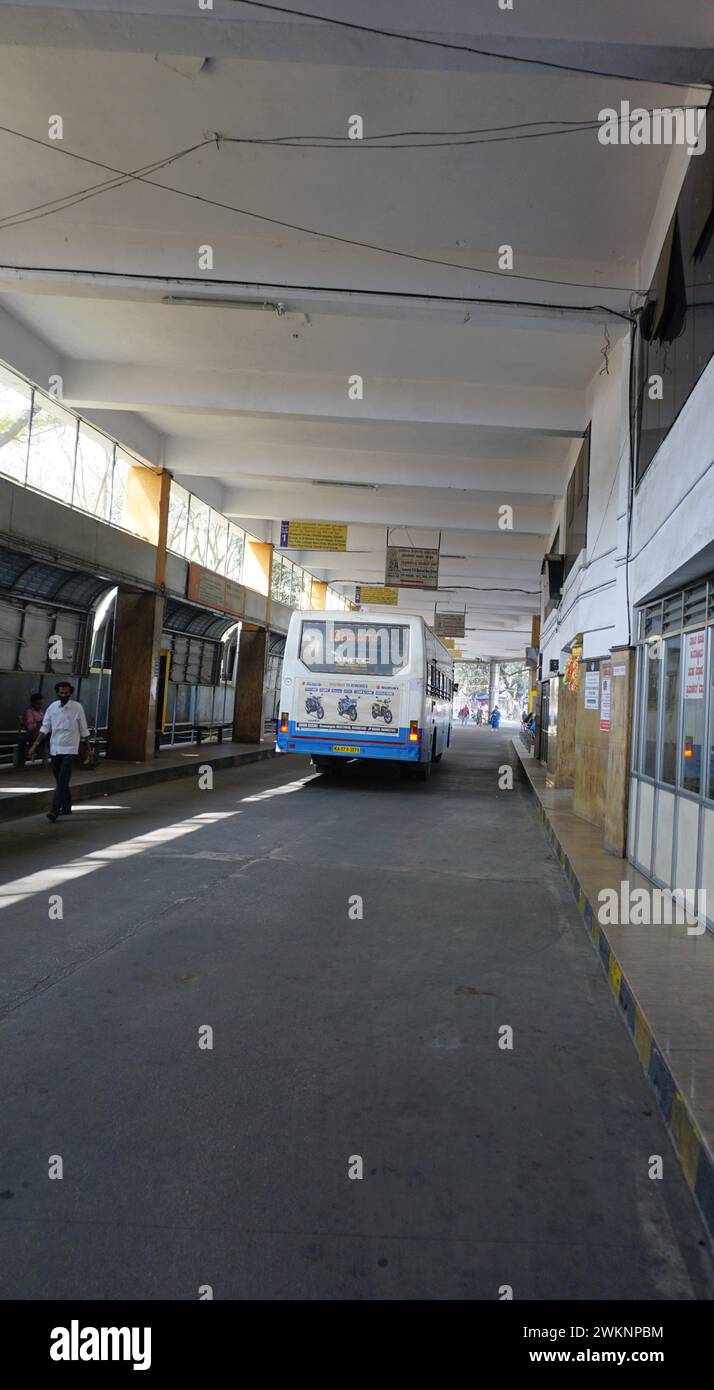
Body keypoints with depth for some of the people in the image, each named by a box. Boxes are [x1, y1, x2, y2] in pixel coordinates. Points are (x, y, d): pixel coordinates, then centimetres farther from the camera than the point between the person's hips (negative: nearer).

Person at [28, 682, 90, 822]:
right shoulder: (52, 707, 3)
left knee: (62, 781, -13)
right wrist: (35, 744, -7)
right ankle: (66, 807, 26)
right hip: (55, 749, 4)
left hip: (70, 749, -4)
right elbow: (45, 728, 3)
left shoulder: (77, 707, -6)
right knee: (60, 781, 13)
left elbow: (84, 730, -1)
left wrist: (88, 749, 0)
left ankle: (55, 810, -15)